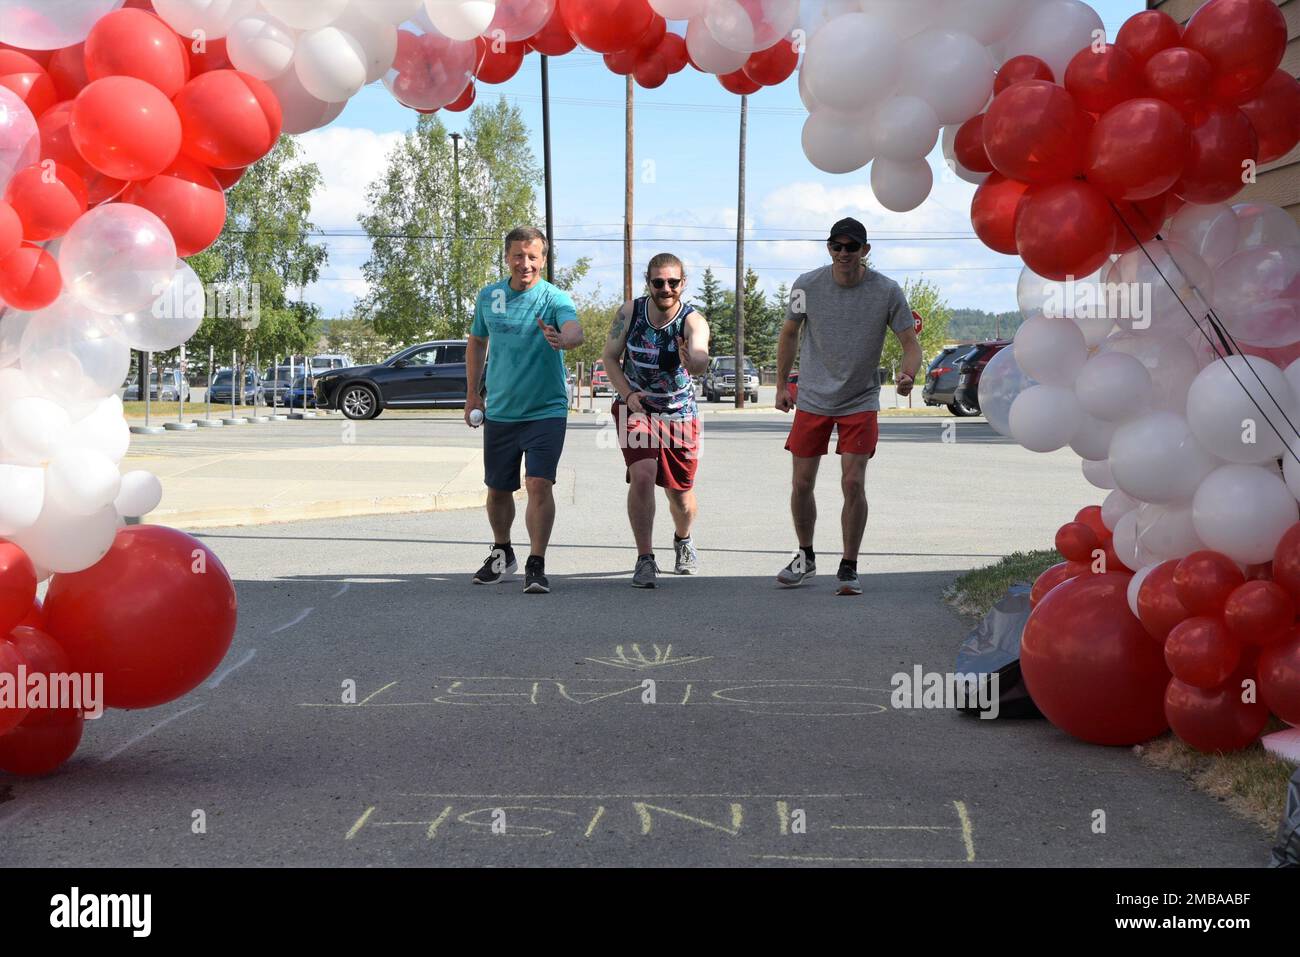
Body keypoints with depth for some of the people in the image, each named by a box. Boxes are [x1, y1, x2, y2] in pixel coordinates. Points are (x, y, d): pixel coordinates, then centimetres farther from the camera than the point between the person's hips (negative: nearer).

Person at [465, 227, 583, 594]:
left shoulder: (554, 298, -11)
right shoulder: (488, 297, 3)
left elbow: (575, 331, -31)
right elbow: (476, 343, 18)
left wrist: (562, 339, -54)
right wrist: (472, 393, 15)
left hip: (546, 411, -4)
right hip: (499, 412, 4)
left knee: (539, 484, -17)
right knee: (498, 489, 13)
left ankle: (536, 566, -9)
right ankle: (502, 554, 36)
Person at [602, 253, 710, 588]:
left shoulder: (693, 321, -22)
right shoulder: (629, 312, -13)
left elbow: (701, 361, -41)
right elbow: (610, 357, -2)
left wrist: (693, 360, -66)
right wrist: (627, 394, -17)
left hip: (680, 414, 0)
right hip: (636, 407, 0)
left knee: (680, 492, 9)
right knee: (642, 476, -22)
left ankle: (683, 540, 43)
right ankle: (645, 560, -14)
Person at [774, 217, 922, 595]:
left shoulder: (887, 291, -10)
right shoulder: (807, 285, -6)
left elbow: (910, 342, -6)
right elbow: (790, 333, 9)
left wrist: (908, 375, -27)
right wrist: (781, 385, 10)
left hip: (860, 403, -2)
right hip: (812, 400, 2)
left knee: (853, 483, -9)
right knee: (802, 484, 5)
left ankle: (849, 568, 6)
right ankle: (805, 557, 27)